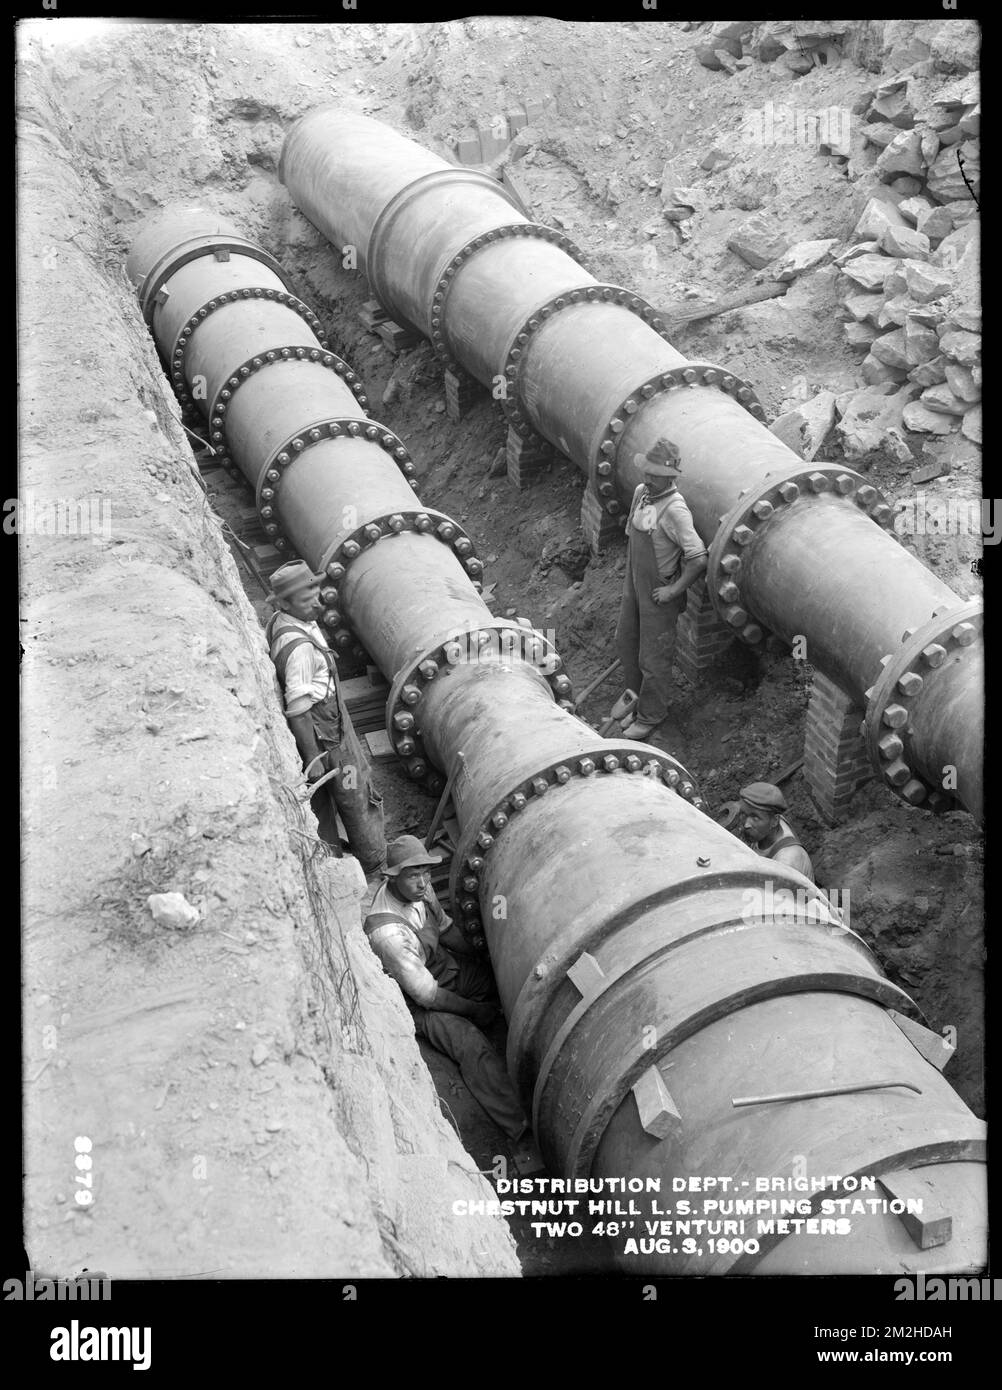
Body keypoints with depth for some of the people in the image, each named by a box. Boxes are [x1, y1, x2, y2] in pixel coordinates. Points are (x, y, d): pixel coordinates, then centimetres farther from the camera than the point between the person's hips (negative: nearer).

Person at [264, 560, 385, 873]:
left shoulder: (276, 623, -2)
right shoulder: (299, 645, -33)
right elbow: (298, 709, -29)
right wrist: (312, 757, -23)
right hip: (324, 730, -9)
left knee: (320, 798, 23)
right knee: (356, 796, 11)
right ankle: (375, 864, 29)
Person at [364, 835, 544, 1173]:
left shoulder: (419, 889, -11)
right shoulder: (388, 932, -36)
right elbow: (427, 995, -28)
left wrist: (484, 963, 7)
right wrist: (475, 1010, -14)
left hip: (444, 965, 9)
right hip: (418, 1003, -9)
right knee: (474, 1047, -27)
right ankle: (523, 1134, -33)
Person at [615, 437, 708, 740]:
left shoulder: (674, 510, -27)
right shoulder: (640, 493, -2)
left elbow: (699, 559, -30)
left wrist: (674, 590, -21)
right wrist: (631, 574, 16)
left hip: (659, 593, -8)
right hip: (634, 586, 8)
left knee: (653, 657, 6)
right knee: (625, 641, 23)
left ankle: (650, 715, 25)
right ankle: (636, 695, 44)